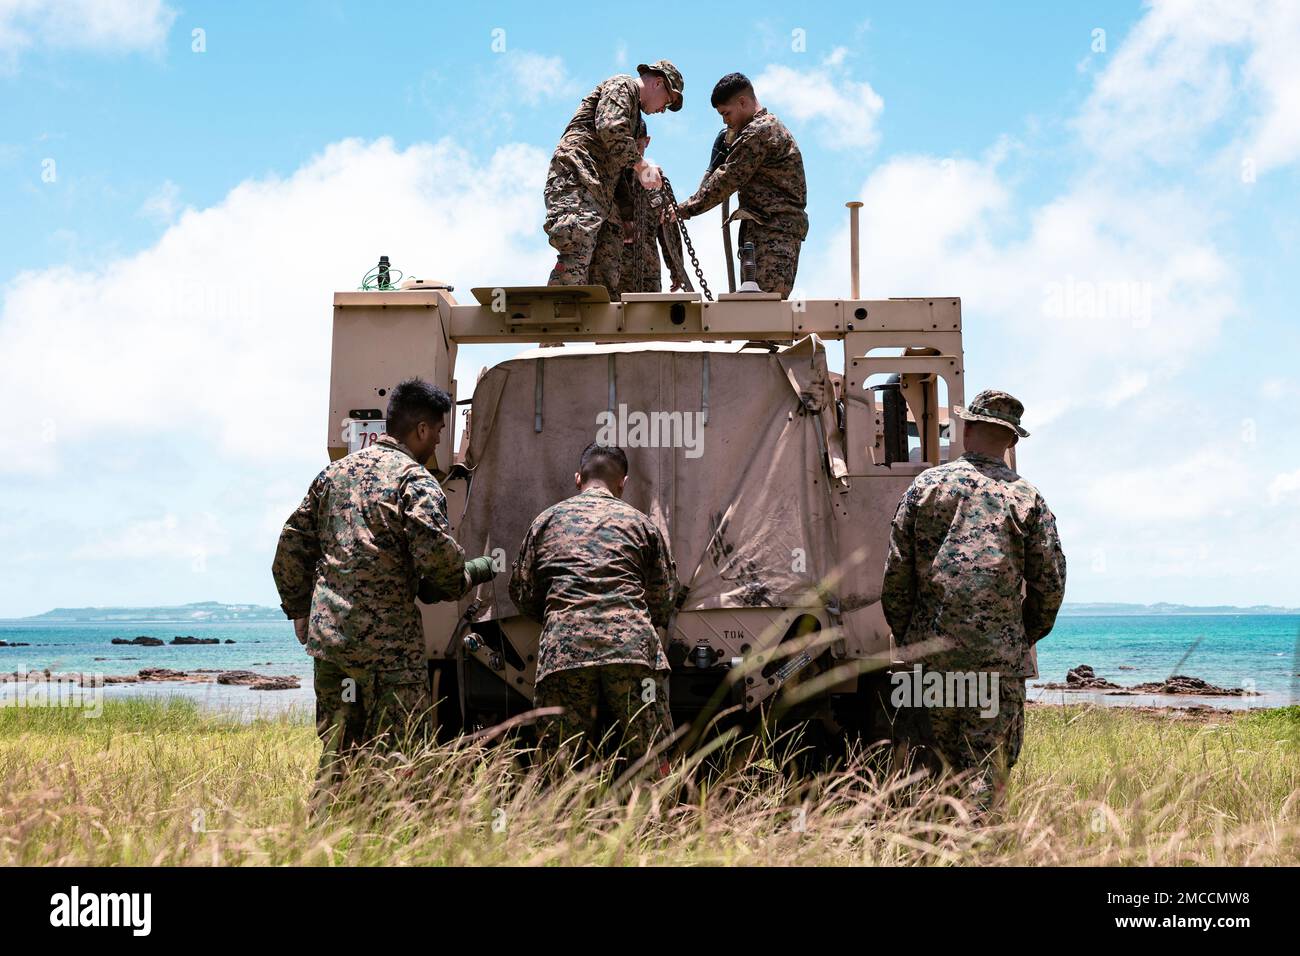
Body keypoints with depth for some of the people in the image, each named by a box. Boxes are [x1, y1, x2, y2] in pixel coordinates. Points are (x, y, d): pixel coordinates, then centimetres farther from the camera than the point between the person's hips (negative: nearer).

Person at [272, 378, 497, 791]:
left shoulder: (337, 470, 14)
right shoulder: (415, 481, -9)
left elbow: (292, 546, 17)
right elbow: (439, 559, -19)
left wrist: (299, 610, 24)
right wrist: (475, 571, 1)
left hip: (327, 634, 7)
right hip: (388, 643, -7)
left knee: (336, 755, 15)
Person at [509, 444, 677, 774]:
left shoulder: (547, 520, 20)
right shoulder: (640, 522, 18)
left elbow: (522, 593, 20)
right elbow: (664, 601, 16)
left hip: (563, 649, 1)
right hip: (633, 646, -1)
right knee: (651, 761, 2)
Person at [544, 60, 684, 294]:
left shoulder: (633, 111, 34)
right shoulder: (622, 85, 6)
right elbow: (610, 129, -14)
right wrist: (642, 165, -8)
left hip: (601, 192, 10)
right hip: (577, 179, -10)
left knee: (605, 275, -1)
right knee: (576, 257, -26)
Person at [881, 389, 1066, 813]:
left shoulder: (927, 484, 4)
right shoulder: (1027, 498, 2)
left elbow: (896, 571, 3)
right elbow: (1050, 583, 2)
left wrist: (904, 635, 14)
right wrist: (1024, 638, 17)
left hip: (929, 653, 1)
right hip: (999, 658, -1)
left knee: (926, 765, 10)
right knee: (988, 768, 3)